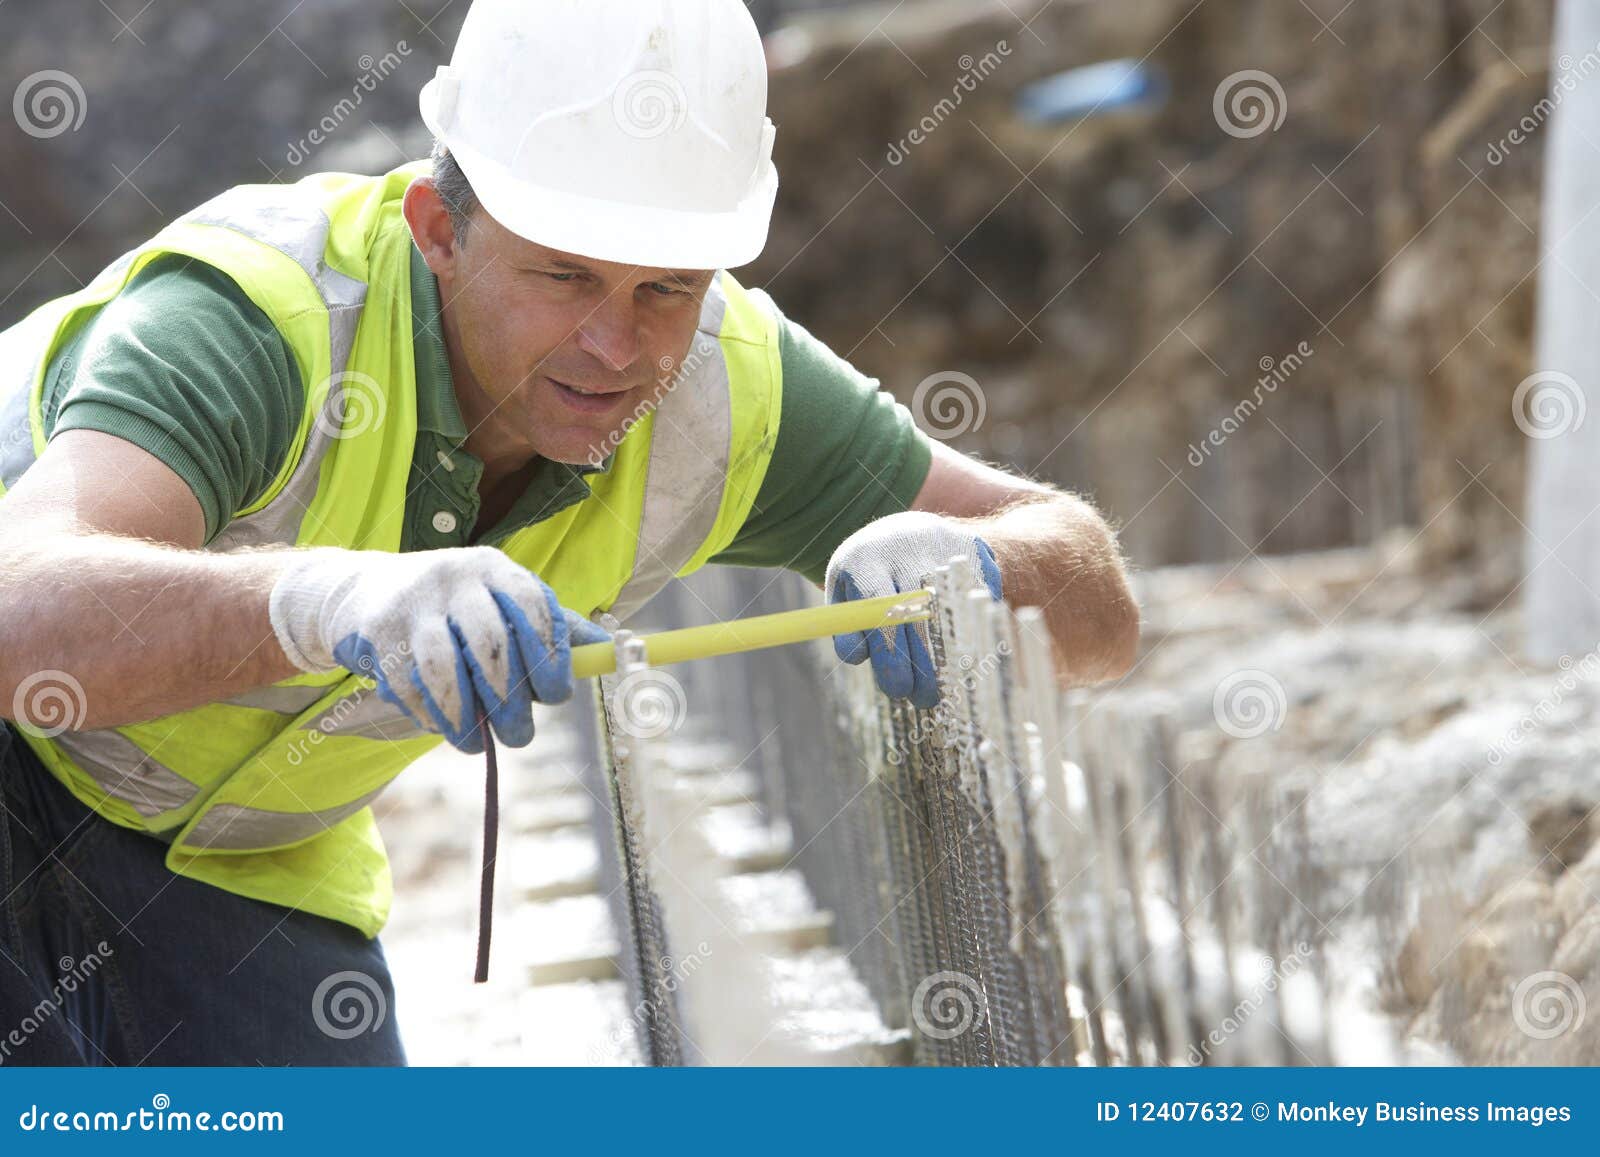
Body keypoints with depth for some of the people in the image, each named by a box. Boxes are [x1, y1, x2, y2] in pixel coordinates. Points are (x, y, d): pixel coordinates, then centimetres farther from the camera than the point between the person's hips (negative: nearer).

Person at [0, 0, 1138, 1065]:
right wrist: (325, 597, -73)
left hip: (246, 864, 5)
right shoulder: (257, 318, -36)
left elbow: (1101, 616, -15)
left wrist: (964, 557, -39)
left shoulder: (728, 385, -19)